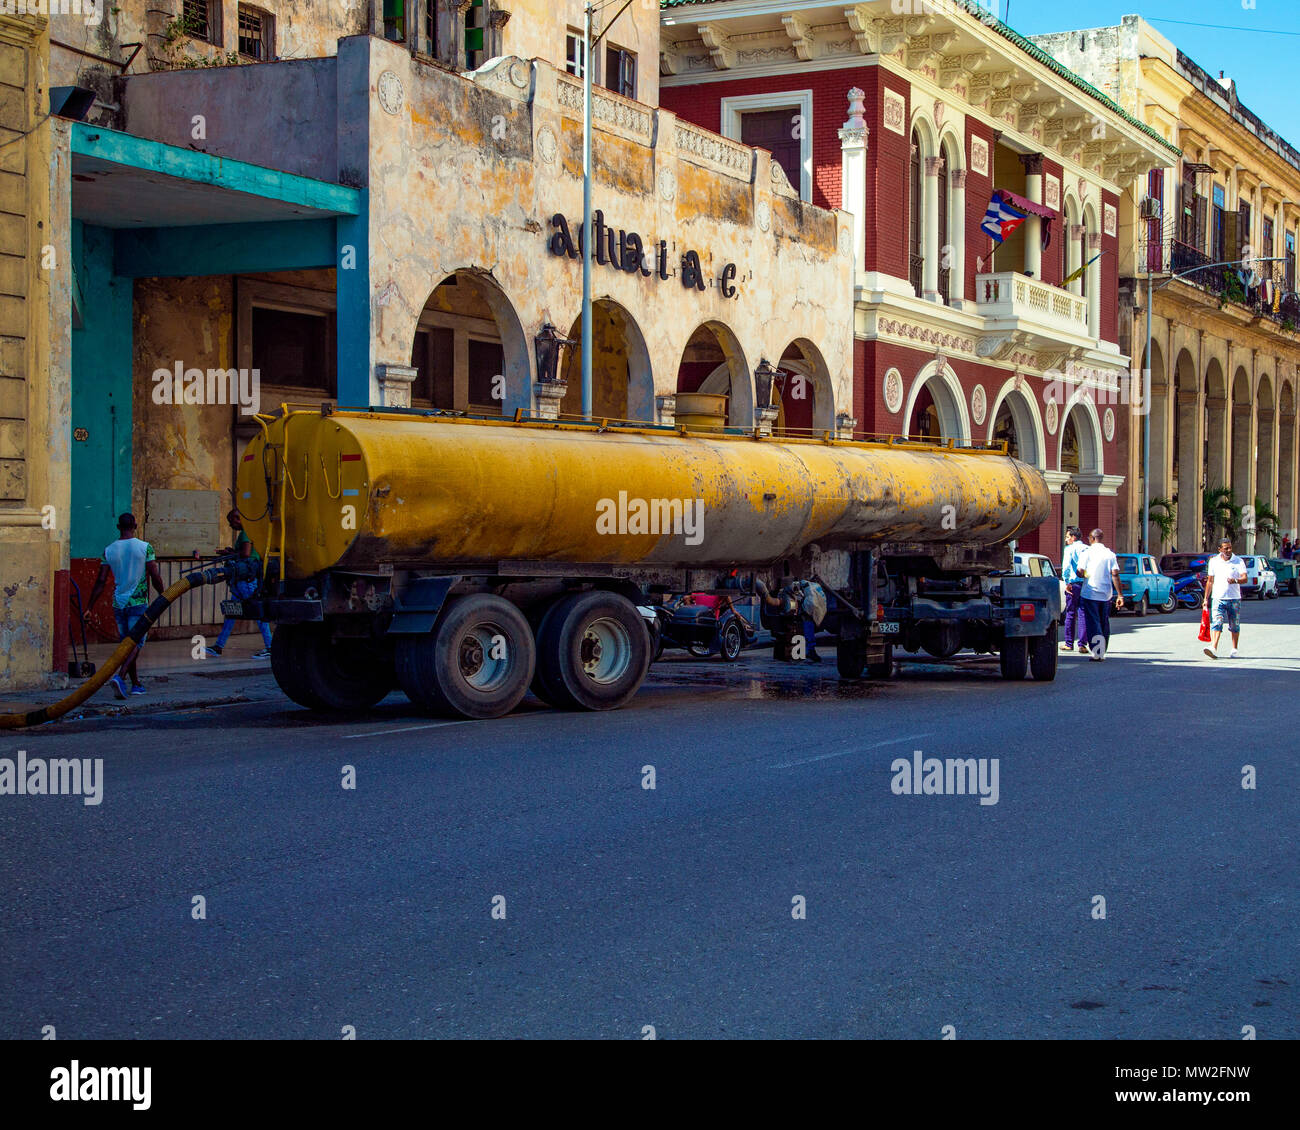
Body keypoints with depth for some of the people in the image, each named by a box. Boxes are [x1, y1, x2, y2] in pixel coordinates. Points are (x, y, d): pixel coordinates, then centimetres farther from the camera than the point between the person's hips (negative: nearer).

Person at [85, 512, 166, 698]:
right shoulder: (145, 547, -7)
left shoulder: (109, 550, 1)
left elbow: (101, 581, -1)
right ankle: (119, 676, -25)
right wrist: (162, 595, 9)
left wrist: (89, 608, 3)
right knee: (136, 642, -3)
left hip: (118, 604, 4)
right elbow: (155, 576, -7)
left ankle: (136, 683, 21)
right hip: (138, 603, -4)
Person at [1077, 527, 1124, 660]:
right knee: (1104, 624, 15)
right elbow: (1115, 574, -4)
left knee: (1093, 624, -2)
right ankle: (1102, 652, 22)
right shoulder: (1110, 554, 3)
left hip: (1089, 593, -3)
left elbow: (1080, 572, -12)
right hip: (1106, 594, 3)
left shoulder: (1088, 552, -5)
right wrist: (1120, 595, -4)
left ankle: (1096, 653, -12)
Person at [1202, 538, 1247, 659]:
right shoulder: (1213, 561, 7)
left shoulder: (1239, 561, 0)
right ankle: (1213, 648, -25)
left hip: (1234, 599, 0)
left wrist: (1235, 580, -33)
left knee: (1234, 626, 9)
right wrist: (1206, 598, 11)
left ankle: (1234, 650, 23)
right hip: (1218, 598, 1)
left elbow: (1244, 578, -11)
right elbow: (1210, 581, 13)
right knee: (1216, 623, -14)